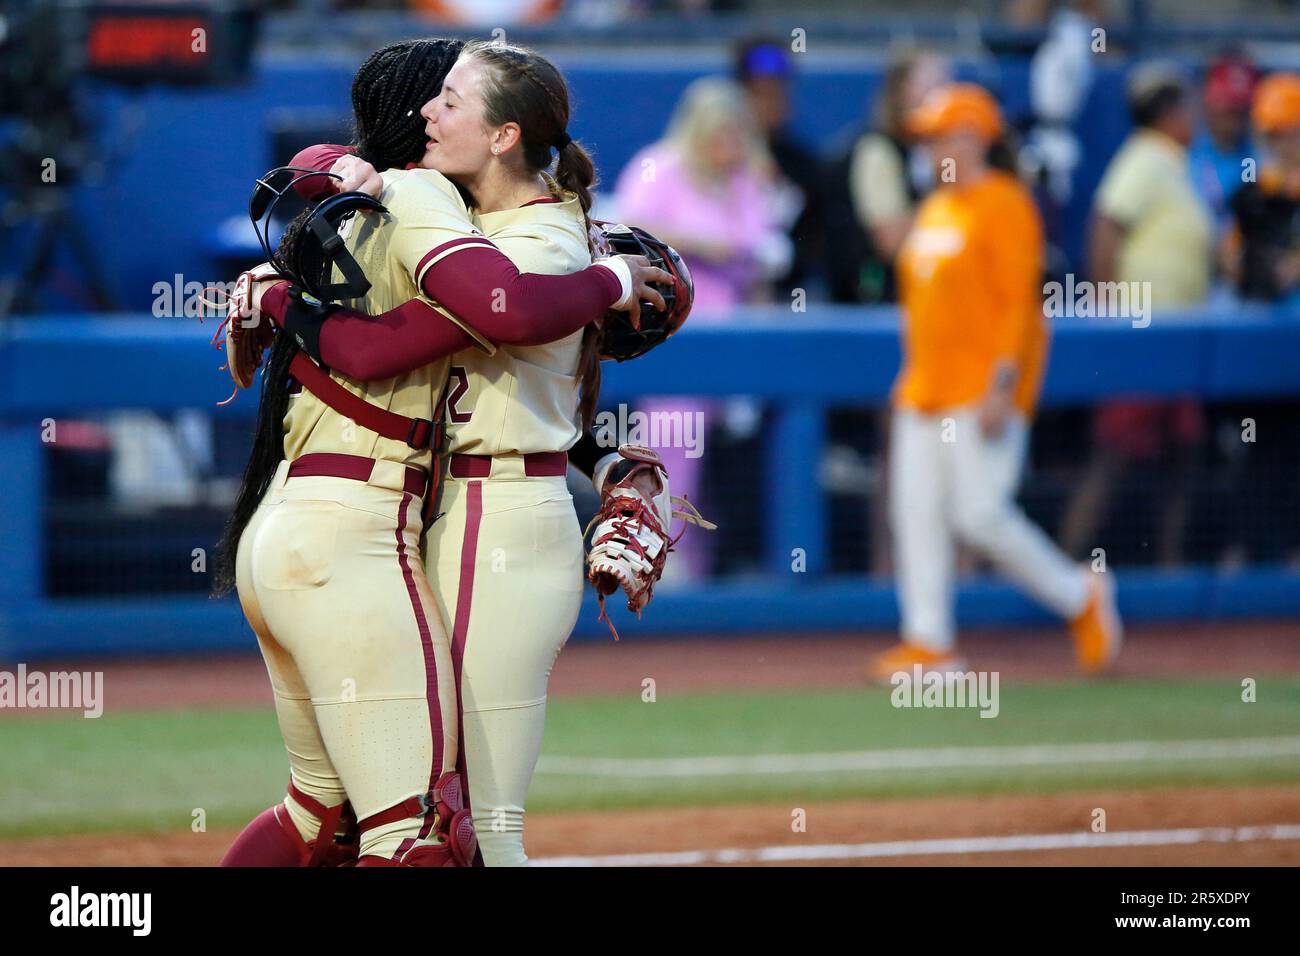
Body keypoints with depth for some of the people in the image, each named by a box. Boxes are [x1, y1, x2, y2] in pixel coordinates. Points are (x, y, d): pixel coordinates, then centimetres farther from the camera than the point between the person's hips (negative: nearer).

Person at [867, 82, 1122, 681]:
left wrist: (1002, 387, -21)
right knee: (916, 512, 2)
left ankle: (1081, 598, 7)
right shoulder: (934, 210, 17)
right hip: (925, 390, 9)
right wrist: (913, 375, 20)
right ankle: (929, 642, 5)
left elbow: (1019, 302, -16)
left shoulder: (1003, 205, -10)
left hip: (982, 391, -9)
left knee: (980, 514, -12)